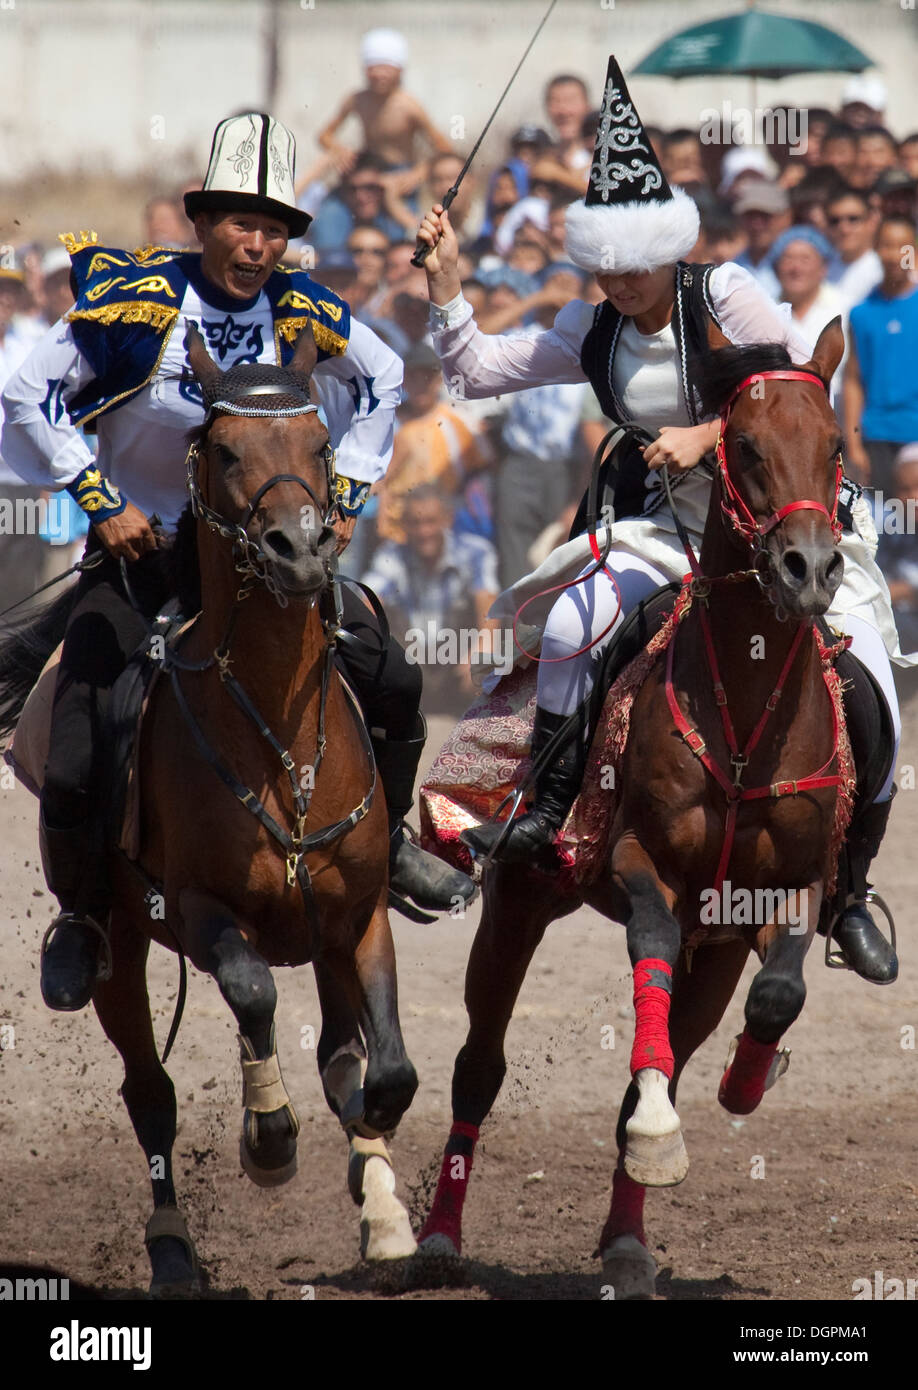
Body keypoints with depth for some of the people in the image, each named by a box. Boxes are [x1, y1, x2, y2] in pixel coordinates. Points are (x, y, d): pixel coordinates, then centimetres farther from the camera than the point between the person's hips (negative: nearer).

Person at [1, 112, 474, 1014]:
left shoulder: (299, 313, -5)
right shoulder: (136, 303, -17)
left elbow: (380, 383, 15)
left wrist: (344, 496, 7)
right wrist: (102, 504, -13)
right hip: (140, 557, -3)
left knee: (392, 683, -5)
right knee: (74, 773, -14)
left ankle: (382, 844, 22)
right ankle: (84, 913, 16)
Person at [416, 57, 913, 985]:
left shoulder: (723, 297, -14)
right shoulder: (593, 335, 1)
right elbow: (476, 370, 4)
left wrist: (708, 436, -27)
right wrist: (444, 284, -8)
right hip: (677, 530, 3)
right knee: (573, 627, -24)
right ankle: (543, 813, -7)